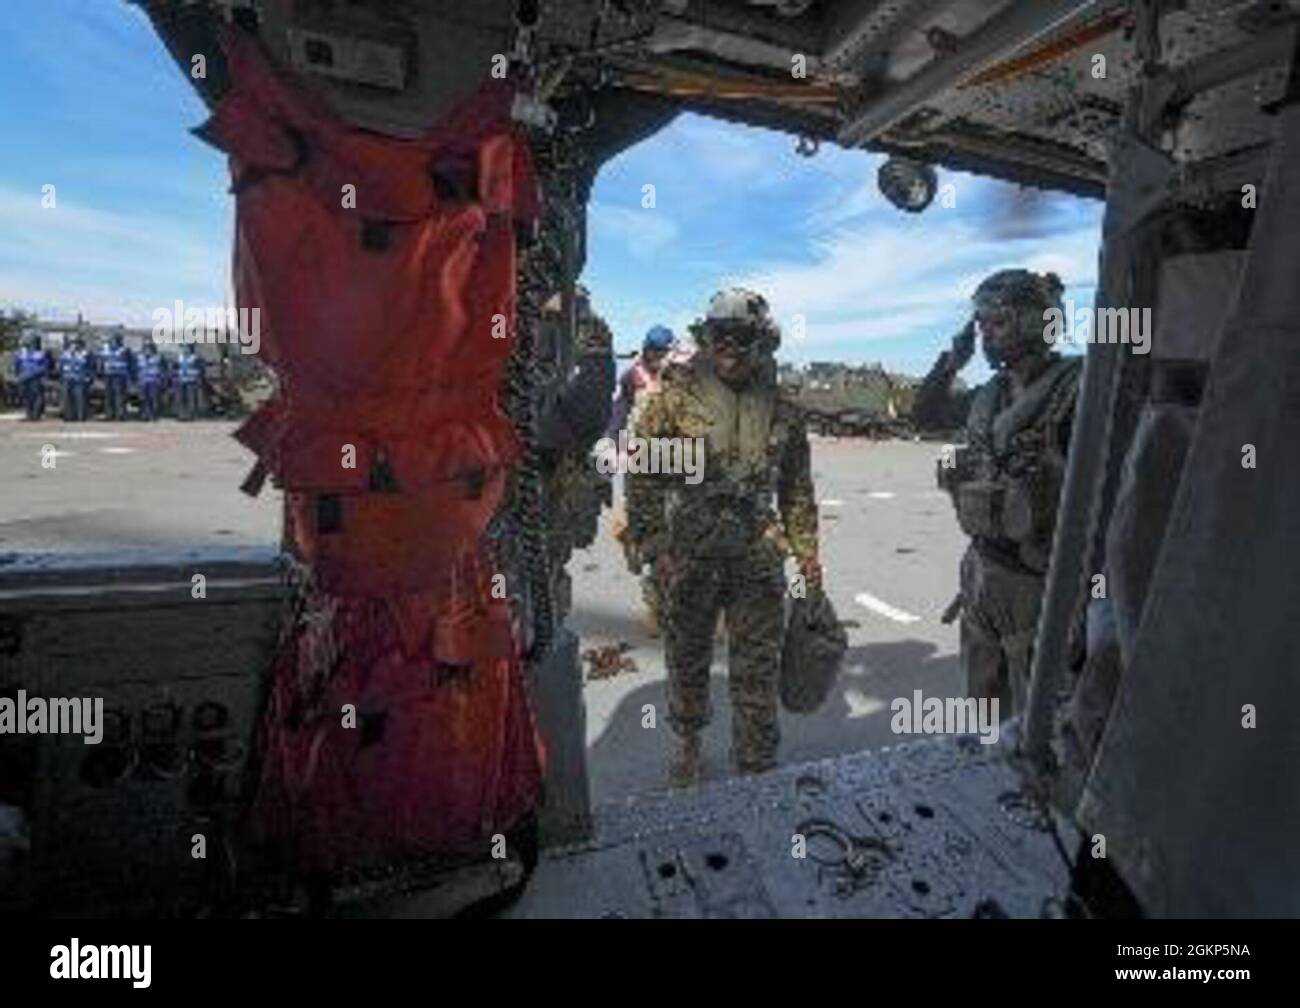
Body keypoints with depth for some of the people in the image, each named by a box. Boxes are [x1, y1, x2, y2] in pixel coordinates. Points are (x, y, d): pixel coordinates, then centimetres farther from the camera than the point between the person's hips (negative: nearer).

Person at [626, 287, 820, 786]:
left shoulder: (780, 410, 5)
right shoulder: (675, 396, -4)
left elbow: (798, 488, 12)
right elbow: (641, 475, -5)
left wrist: (806, 550, 7)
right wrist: (653, 545, -9)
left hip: (758, 558, 2)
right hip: (688, 557, -1)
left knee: (758, 669, 8)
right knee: (687, 658, 16)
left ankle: (757, 765, 28)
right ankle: (687, 744, 41)